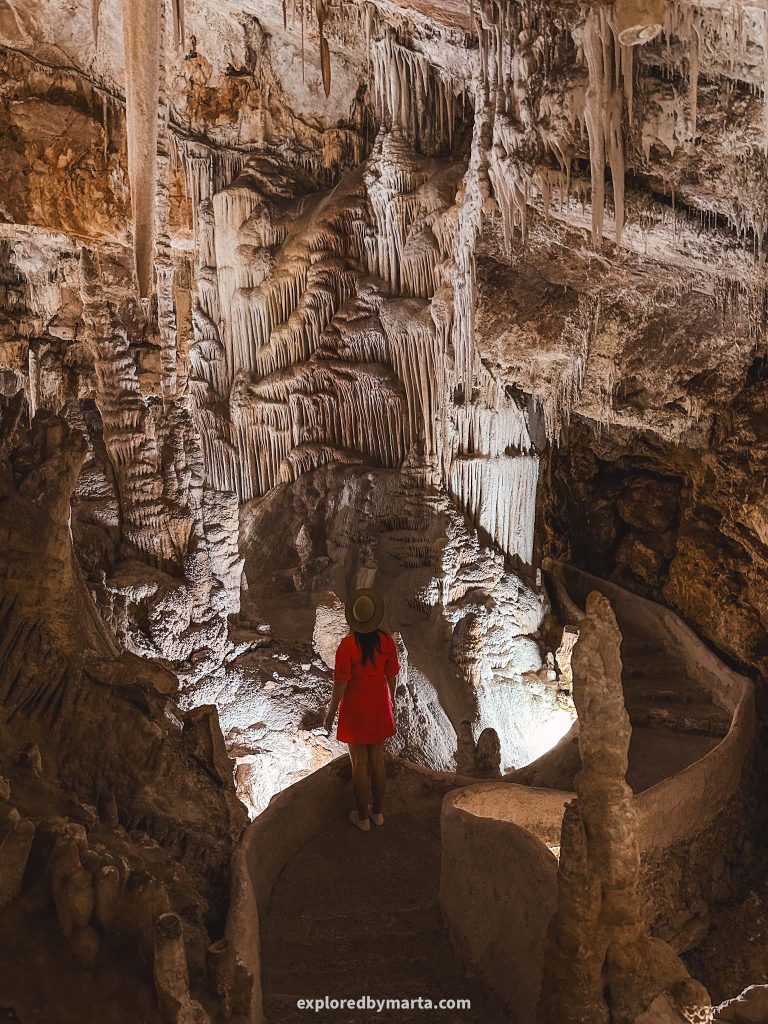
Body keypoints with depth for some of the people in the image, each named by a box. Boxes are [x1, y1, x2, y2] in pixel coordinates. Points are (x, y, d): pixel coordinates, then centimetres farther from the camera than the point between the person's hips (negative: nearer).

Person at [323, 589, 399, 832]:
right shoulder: (387, 641, -10)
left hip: (355, 708, -4)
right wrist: (391, 699, 17)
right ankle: (378, 811, 32)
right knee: (377, 759, 18)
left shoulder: (348, 645, -22)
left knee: (359, 762, 10)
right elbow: (392, 676, 0)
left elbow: (340, 684, -17)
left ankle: (362, 817, 23)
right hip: (379, 706, 4)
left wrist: (331, 712, -3)